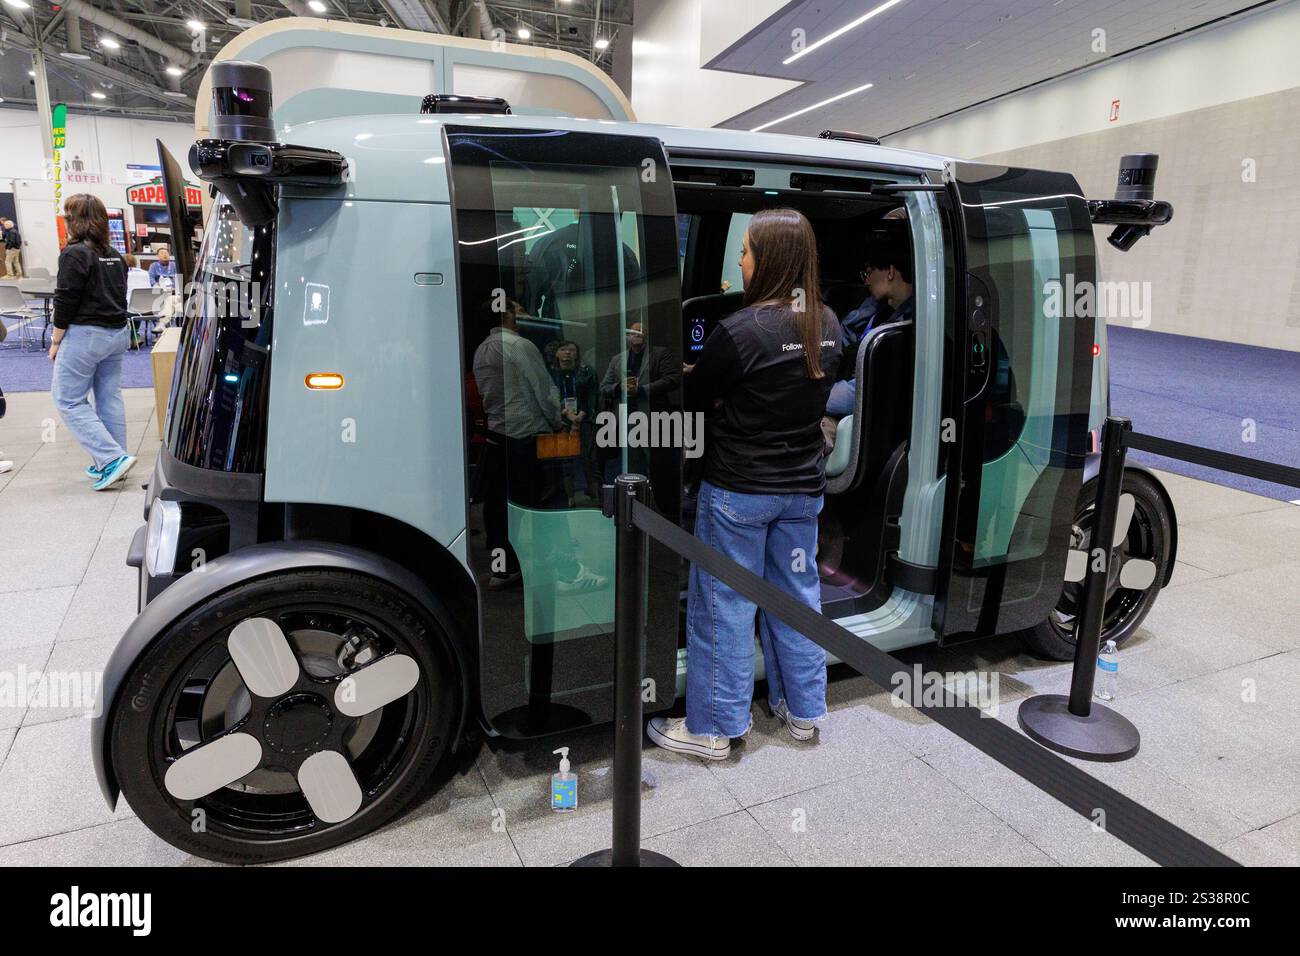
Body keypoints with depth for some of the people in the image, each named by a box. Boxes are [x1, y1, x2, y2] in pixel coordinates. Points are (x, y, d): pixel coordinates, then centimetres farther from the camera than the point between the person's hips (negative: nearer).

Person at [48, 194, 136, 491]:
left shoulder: (74, 254, -12)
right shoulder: (114, 255, 11)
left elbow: (65, 302, -13)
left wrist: (56, 341, -6)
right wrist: (112, 327, 23)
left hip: (85, 335, -8)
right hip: (118, 334, 8)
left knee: (69, 401, 0)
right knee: (110, 397, 11)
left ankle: (112, 458, -11)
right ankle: (111, 464, 15)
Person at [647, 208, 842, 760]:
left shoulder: (742, 330, -20)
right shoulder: (827, 326, 2)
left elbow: (695, 398, -12)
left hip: (738, 490, -7)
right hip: (802, 486, 7)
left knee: (723, 606, 4)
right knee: (798, 596, 17)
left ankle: (712, 728, 16)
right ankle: (803, 710, 32)